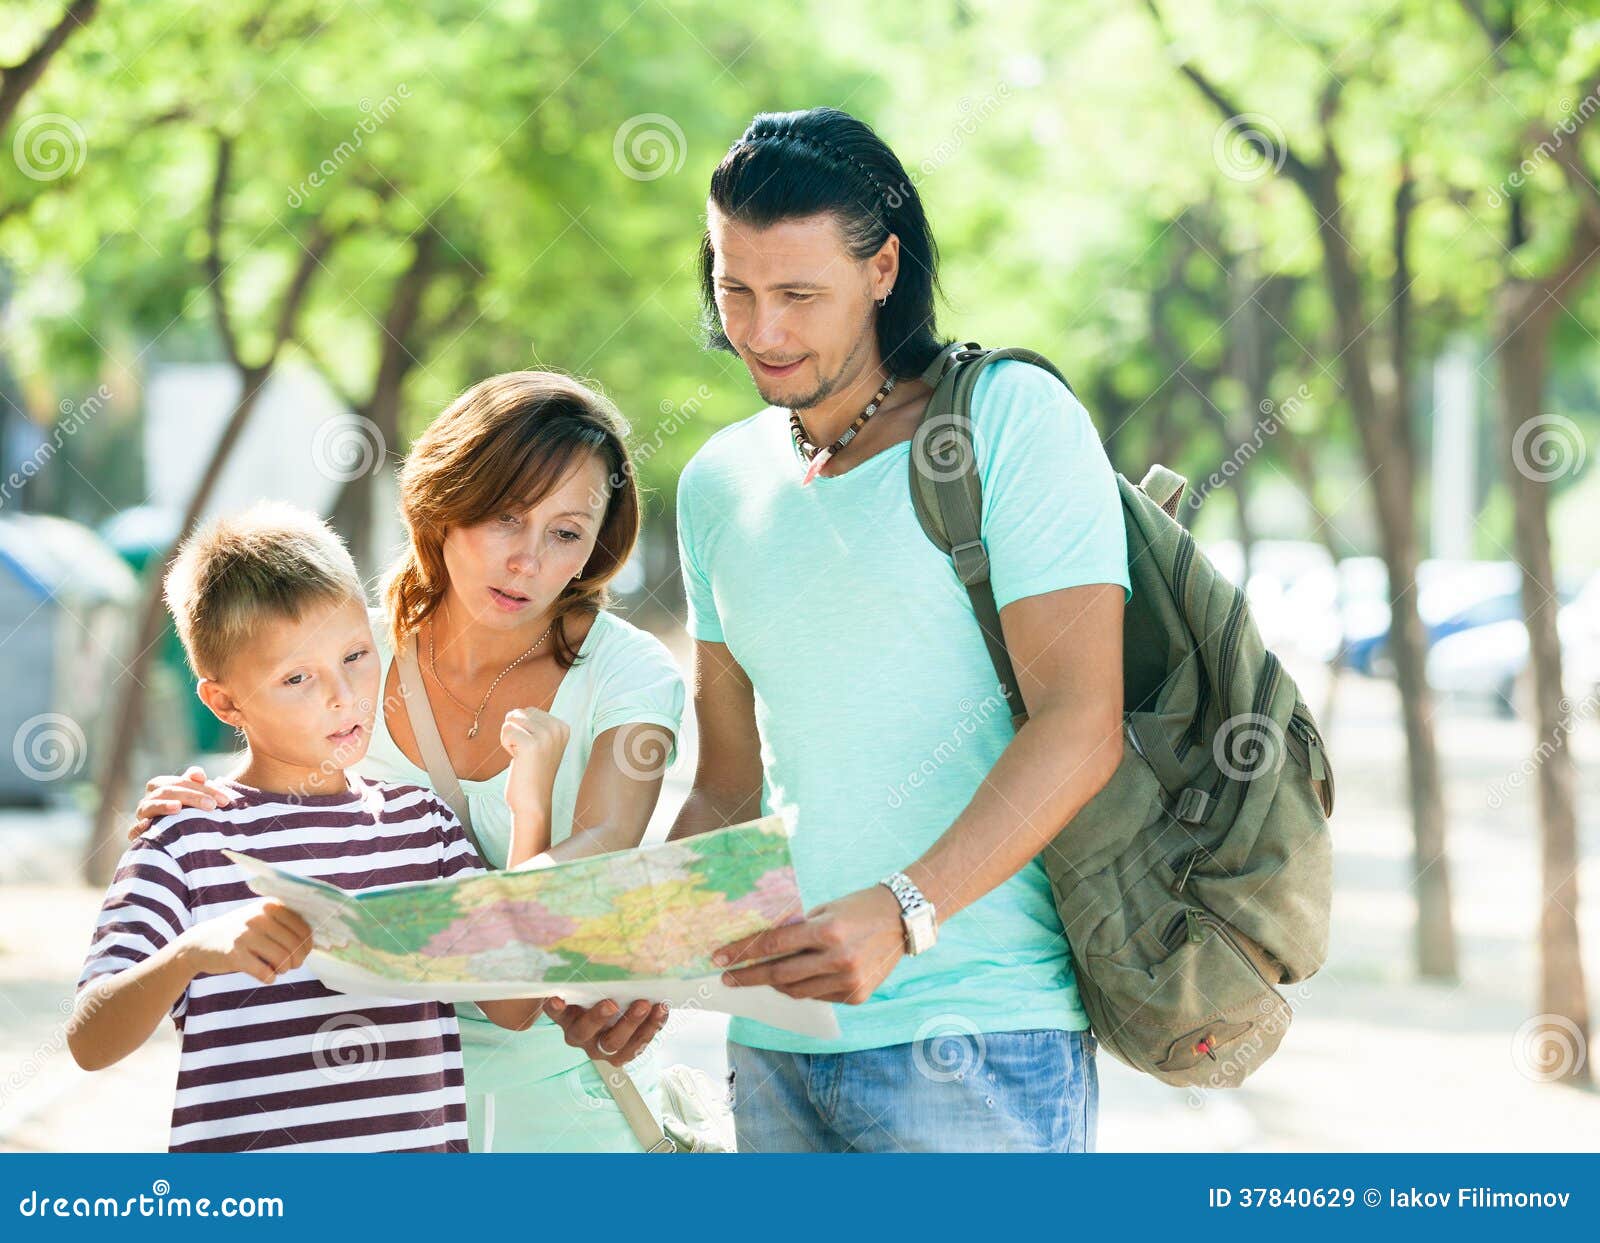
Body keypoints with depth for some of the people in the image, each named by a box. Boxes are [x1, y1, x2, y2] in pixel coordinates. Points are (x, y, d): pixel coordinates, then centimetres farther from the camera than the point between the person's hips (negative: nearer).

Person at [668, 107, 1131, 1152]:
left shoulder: (1013, 418, -4)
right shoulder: (720, 485, 15)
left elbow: (1081, 726, -14)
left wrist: (899, 912, -26)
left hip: (976, 1032, -6)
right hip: (775, 1045, 6)